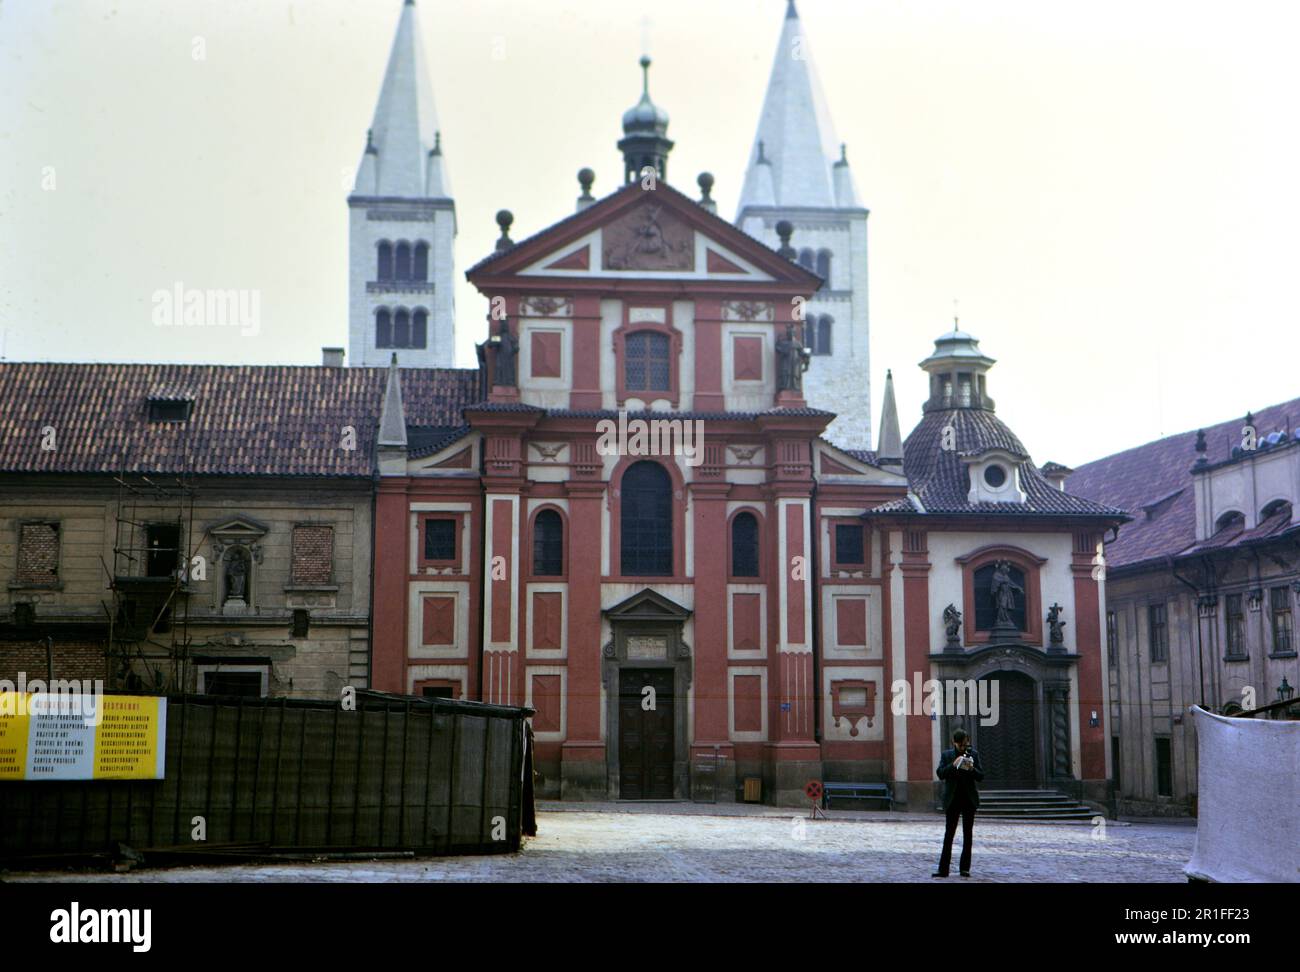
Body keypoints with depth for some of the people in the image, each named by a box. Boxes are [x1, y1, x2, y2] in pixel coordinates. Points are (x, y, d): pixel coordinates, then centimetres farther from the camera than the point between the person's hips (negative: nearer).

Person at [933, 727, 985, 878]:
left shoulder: (973, 754, 6)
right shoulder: (946, 755, 4)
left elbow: (981, 776, 3)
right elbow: (940, 773, -5)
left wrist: (972, 769, -17)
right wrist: (953, 765, -19)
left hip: (969, 799, 1)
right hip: (952, 799, -1)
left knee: (967, 834, 5)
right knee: (948, 834, -2)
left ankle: (965, 868, 11)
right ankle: (943, 869, -2)